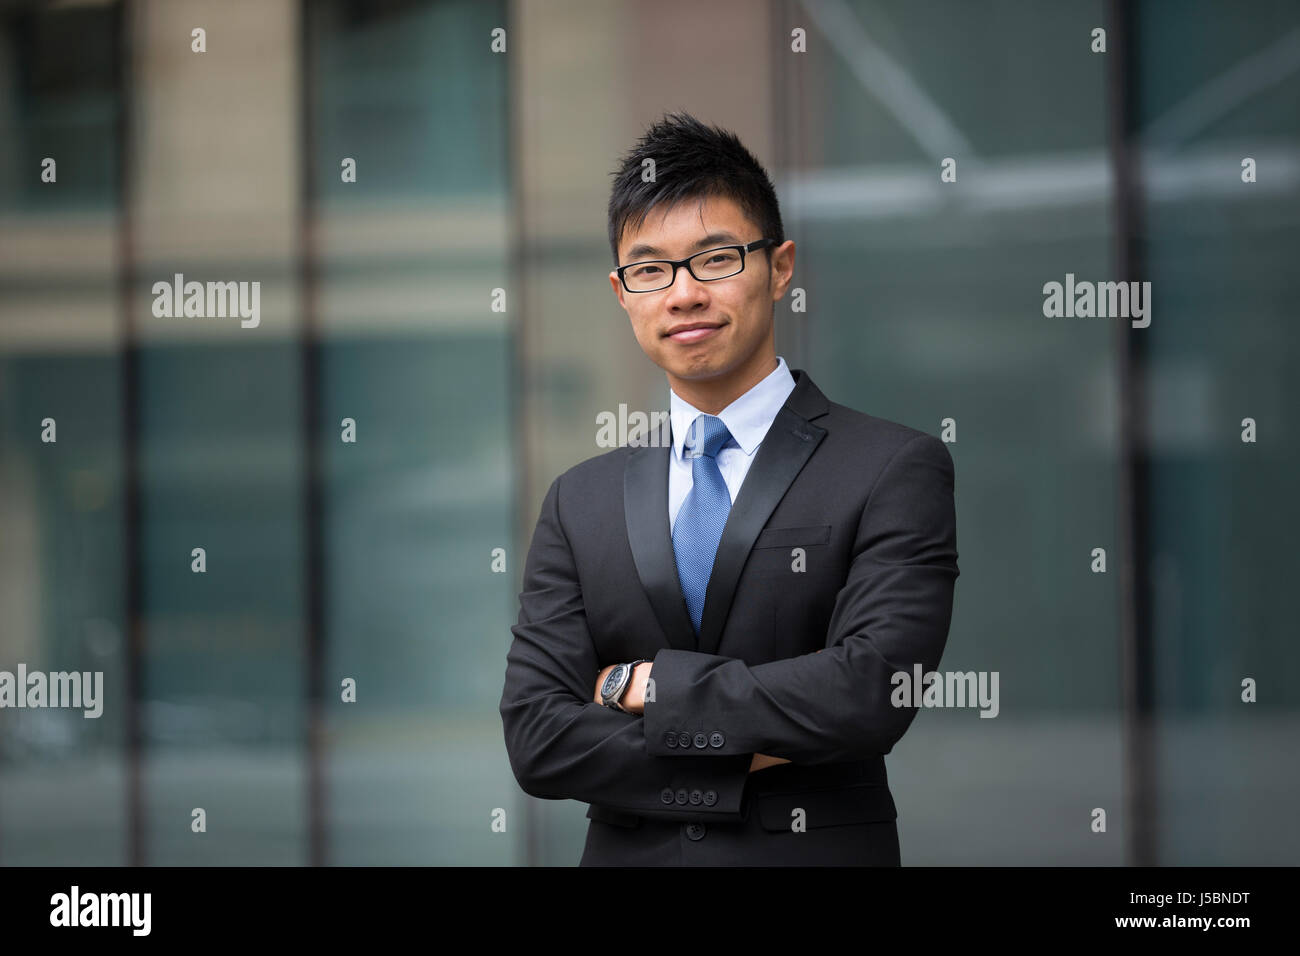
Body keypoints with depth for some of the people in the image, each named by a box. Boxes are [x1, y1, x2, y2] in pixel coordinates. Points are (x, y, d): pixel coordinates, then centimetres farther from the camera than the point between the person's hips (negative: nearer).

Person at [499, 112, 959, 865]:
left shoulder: (896, 469, -6)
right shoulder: (581, 504, 6)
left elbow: (872, 689, -19)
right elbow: (536, 738, -4)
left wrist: (648, 684, -11)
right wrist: (751, 754, -15)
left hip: (820, 852, -3)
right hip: (628, 853, 3)